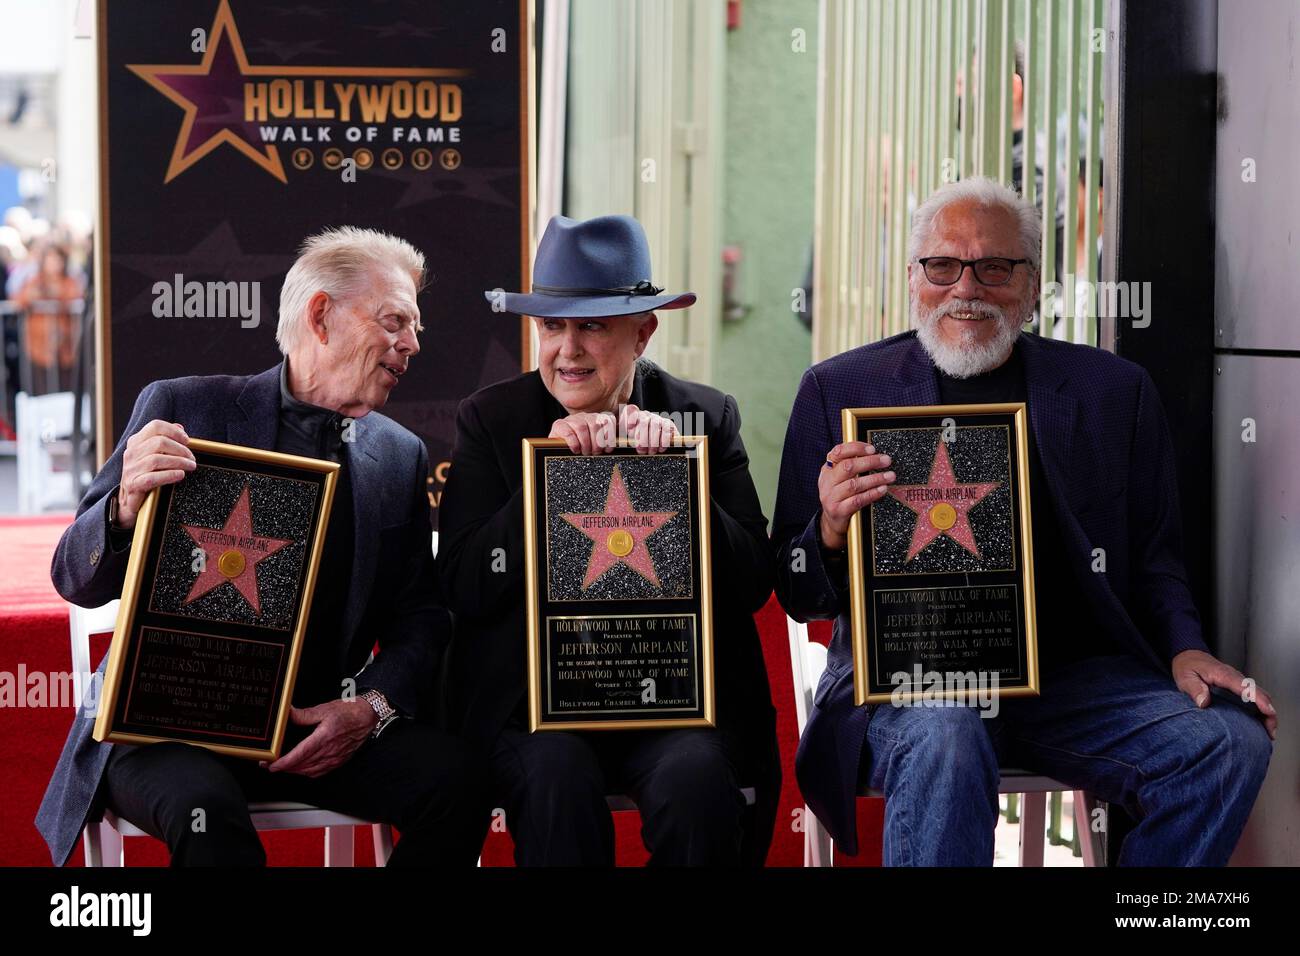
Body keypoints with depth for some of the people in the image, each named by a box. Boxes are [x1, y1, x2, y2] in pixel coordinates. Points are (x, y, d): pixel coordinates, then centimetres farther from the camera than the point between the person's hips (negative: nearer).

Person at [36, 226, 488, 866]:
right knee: (205, 809, -36)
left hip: (319, 722, 4)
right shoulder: (182, 407, 0)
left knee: (451, 778, -24)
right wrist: (126, 507, -24)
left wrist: (373, 706, -11)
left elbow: (418, 618, 11)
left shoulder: (402, 457, 10)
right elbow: (77, 581, -1)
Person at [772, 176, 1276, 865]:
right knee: (943, 738, -37)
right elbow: (800, 598, 6)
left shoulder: (1116, 392, 12)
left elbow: (1154, 560, 17)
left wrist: (1184, 651, -3)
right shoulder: (839, 390, 7)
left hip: (1073, 672, 3)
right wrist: (831, 533, -16)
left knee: (1233, 742, -21)